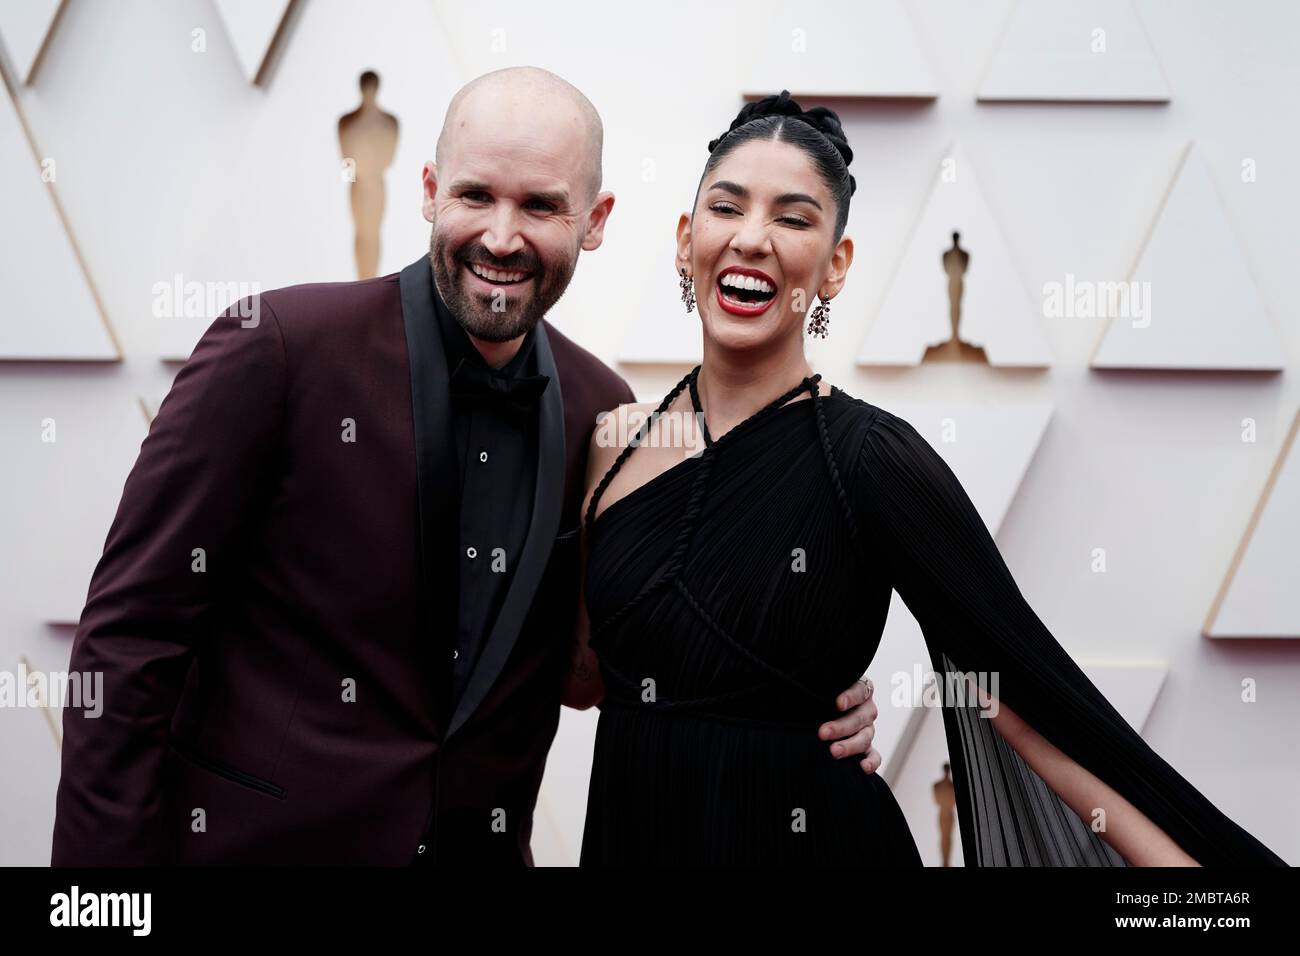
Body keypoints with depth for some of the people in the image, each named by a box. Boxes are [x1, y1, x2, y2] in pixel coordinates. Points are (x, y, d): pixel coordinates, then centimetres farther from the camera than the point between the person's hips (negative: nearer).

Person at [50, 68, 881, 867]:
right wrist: (105, 857, -16)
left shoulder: (601, 411, -1)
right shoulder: (278, 346, -14)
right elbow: (131, 634, -13)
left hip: (484, 844, 4)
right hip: (254, 841, -3)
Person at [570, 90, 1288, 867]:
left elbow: (1033, 694, -19)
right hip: (627, 838, 4)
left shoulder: (869, 457, -16)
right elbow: (587, 671, 7)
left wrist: (1179, 857, -24)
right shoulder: (618, 440, -3)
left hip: (806, 839, -4)